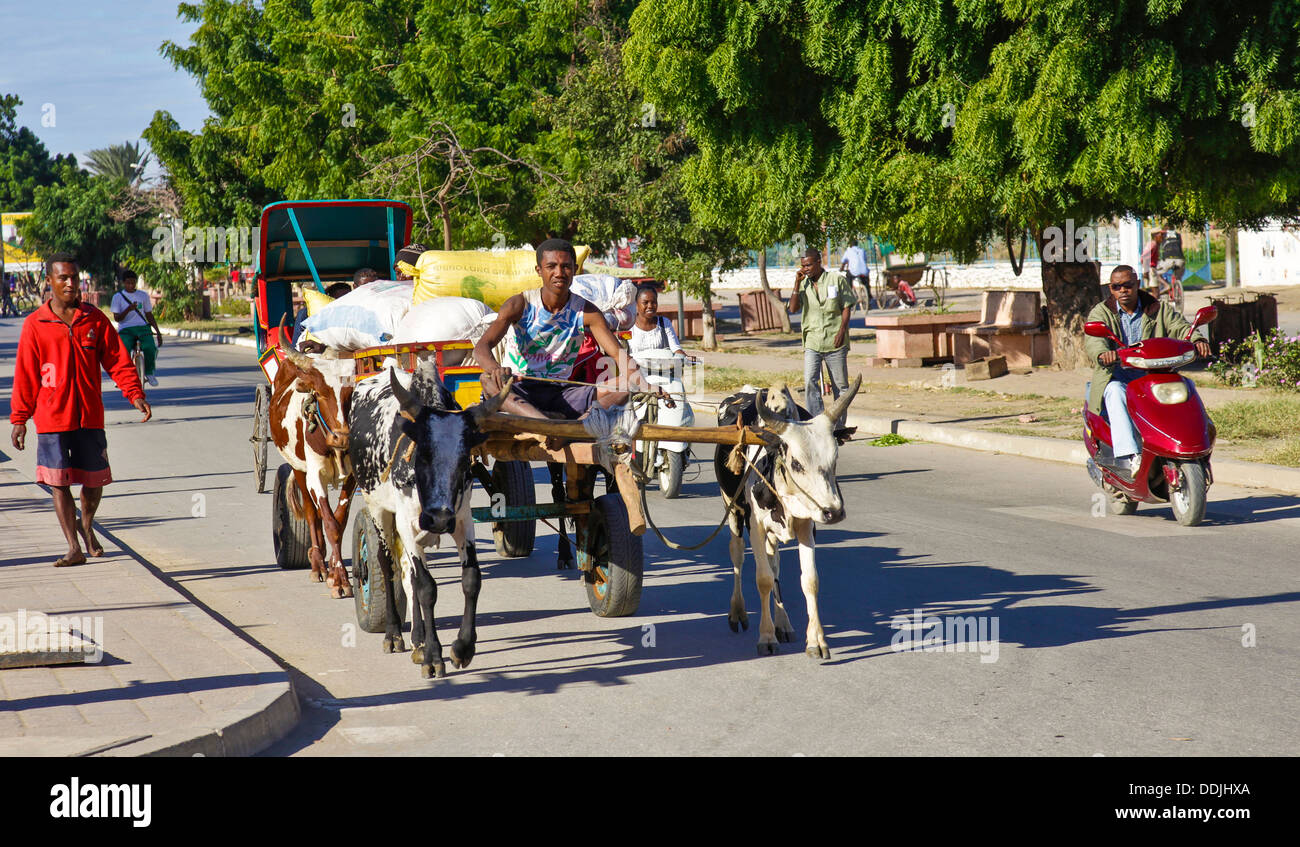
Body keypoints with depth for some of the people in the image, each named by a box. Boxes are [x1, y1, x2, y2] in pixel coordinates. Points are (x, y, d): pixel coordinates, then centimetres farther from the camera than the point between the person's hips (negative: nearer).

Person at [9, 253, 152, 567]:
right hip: (51, 419, -2)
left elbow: (118, 361, 5)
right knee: (58, 483, -3)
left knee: (94, 480, 9)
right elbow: (25, 375, 3)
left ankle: (86, 527, 36)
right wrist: (19, 418, 3)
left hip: (90, 415, 2)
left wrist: (135, 394, -8)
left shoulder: (95, 319, 4)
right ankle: (74, 547, 2)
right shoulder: (35, 325, 0)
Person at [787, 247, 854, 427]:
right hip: (812, 342, 2)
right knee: (810, 382, -14)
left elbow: (847, 307, 1)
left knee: (840, 385, 4)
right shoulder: (803, 283, 9)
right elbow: (793, 308, 0)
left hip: (835, 341, -2)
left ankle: (839, 426, 14)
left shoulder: (836, 280, 0)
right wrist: (797, 284, -6)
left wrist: (842, 330, -11)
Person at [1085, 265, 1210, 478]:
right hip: (1116, 375, -2)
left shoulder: (1158, 309, 11)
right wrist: (1102, 354, -40)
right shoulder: (1101, 312, 5)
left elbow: (1180, 327, -4)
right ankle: (1130, 456, -49)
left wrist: (1198, 341, -28)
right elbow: (1093, 341, -14)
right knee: (1116, 393, -36)